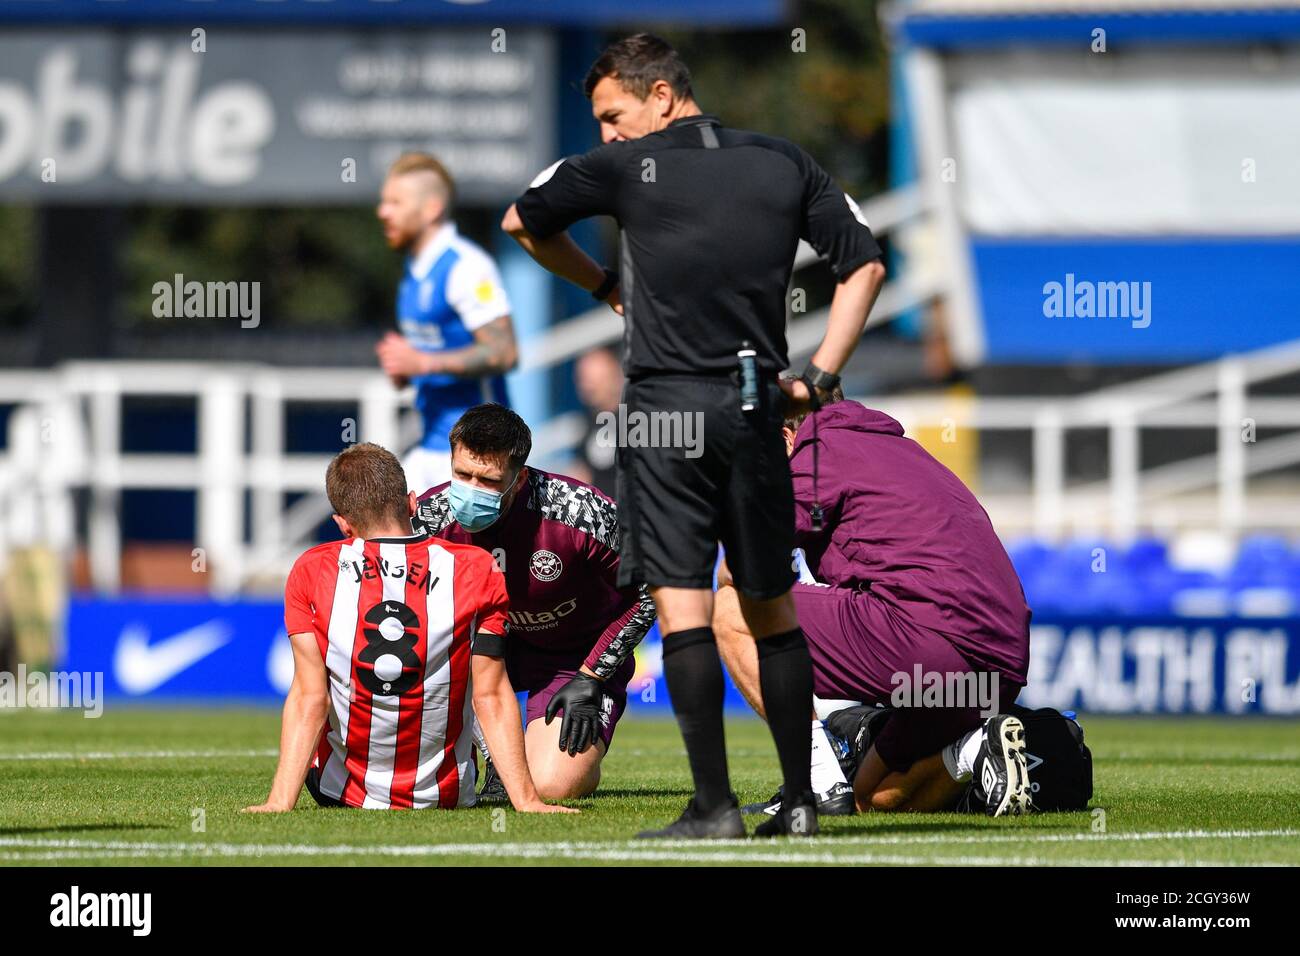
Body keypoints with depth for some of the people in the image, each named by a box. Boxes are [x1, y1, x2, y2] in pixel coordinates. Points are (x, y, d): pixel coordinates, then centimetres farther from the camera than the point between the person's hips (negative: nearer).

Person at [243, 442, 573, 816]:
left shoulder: (311, 572, -11)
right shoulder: (477, 572, -10)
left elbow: (310, 700, -15)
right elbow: (492, 699, -12)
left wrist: (279, 802, -14)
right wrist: (526, 800, -10)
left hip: (338, 794, -1)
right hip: (443, 795, 1)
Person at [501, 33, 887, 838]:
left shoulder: (628, 167, -1)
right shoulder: (785, 164, 9)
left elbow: (521, 222, 12)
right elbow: (866, 263, 10)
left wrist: (603, 284, 26)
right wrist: (820, 375, 9)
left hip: (666, 406, -4)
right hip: (756, 406, 4)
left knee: (682, 604, -5)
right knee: (772, 607, 12)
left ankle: (715, 804, -11)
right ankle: (800, 800, 12)